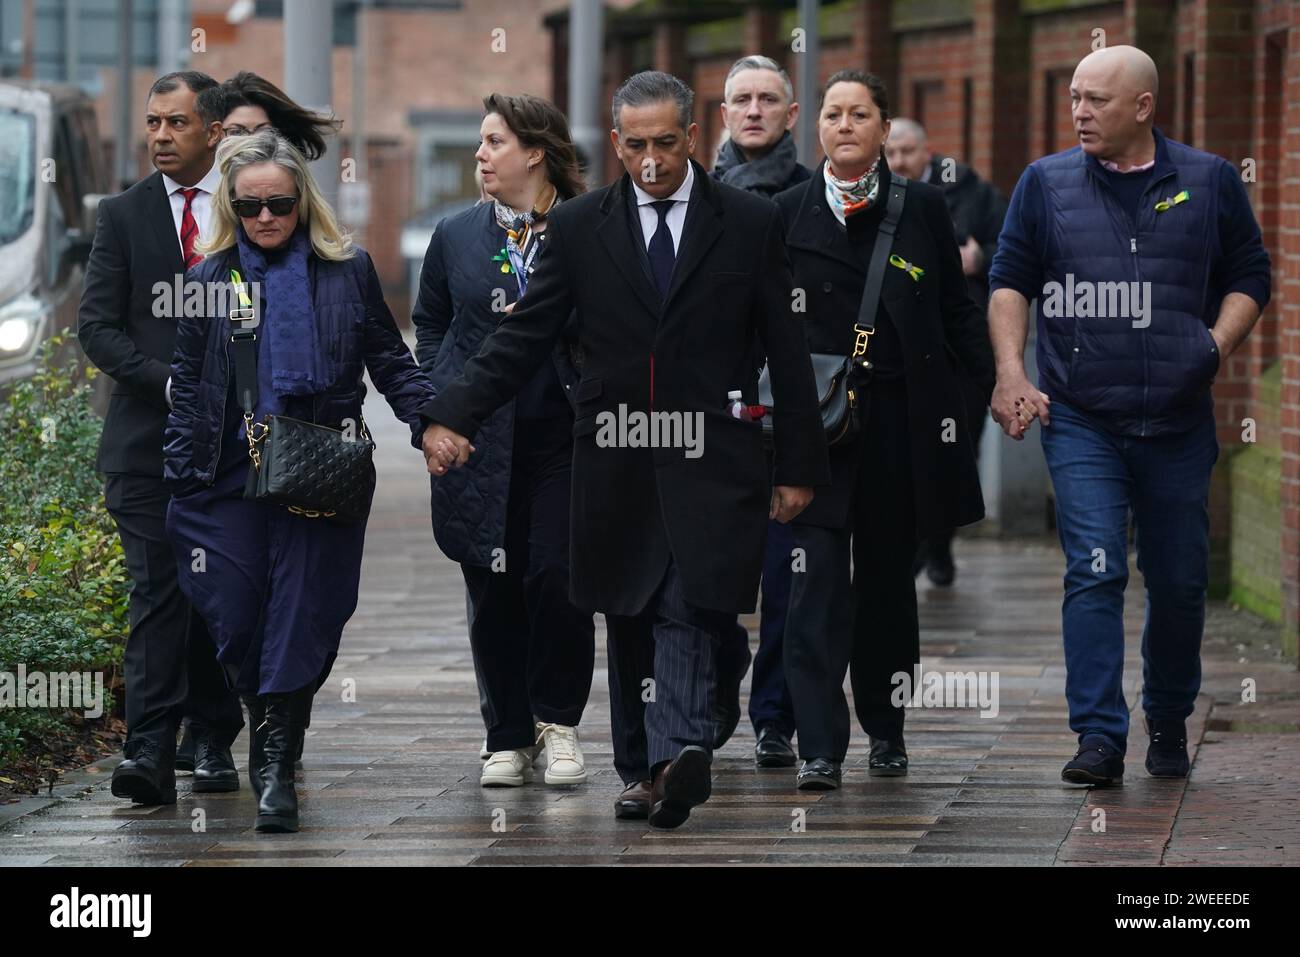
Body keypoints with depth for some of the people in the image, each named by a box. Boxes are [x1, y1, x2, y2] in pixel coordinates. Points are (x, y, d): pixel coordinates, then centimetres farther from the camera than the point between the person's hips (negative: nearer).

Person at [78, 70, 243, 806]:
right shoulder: (124, 215, 6)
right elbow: (97, 326, 0)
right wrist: (171, 381, -13)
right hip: (149, 439, 0)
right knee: (158, 590, -9)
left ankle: (216, 744, 16)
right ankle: (151, 752, -16)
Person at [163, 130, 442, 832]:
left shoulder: (348, 271, 6)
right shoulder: (209, 279, 8)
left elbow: (390, 361, 11)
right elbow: (187, 386, 10)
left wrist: (428, 423, -4)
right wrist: (181, 481, 4)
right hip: (231, 477, 1)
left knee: (303, 620, -6)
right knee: (233, 617, -2)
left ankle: (277, 767, -2)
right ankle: (269, 735, 20)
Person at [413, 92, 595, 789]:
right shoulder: (456, 236, 10)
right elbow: (429, 324, 20)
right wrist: (439, 400, 8)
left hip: (563, 439, -3)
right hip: (479, 440, 3)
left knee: (557, 576, -9)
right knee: (493, 589, 3)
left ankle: (557, 720, 8)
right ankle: (508, 738, 12)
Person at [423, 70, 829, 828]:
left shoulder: (750, 224, 2)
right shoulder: (579, 227, 5)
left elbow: (788, 351, 4)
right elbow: (523, 338, 5)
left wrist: (800, 466, 3)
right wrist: (456, 418, -7)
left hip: (709, 462, -3)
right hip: (617, 459, 3)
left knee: (688, 611, -17)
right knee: (629, 619, 8)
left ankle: (679, 751, -30)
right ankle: (642, 768, 16)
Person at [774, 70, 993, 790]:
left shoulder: (921, 209, 6)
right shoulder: (788, 214, 5)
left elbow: (957, 311, 9)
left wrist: (1000, 384, 1)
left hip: (901, 421, 1)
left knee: (888, 576, 11)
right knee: (818, 582, -10)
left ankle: (885, 729, 25)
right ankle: (820, 749, -14)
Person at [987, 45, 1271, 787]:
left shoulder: (1210, 182, 4)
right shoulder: (1047, 183, 5)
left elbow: (1249, 278, 10)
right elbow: (1010, 280, 8)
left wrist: (1218, 347, -7)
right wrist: (1011, 371, -6)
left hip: (1179, 422, 1)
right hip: (1081, 421, -1)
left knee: (1180, 581, 8)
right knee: (1095, 573, -12)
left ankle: (1169, 726, 27)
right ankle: (1100, 739, -13)